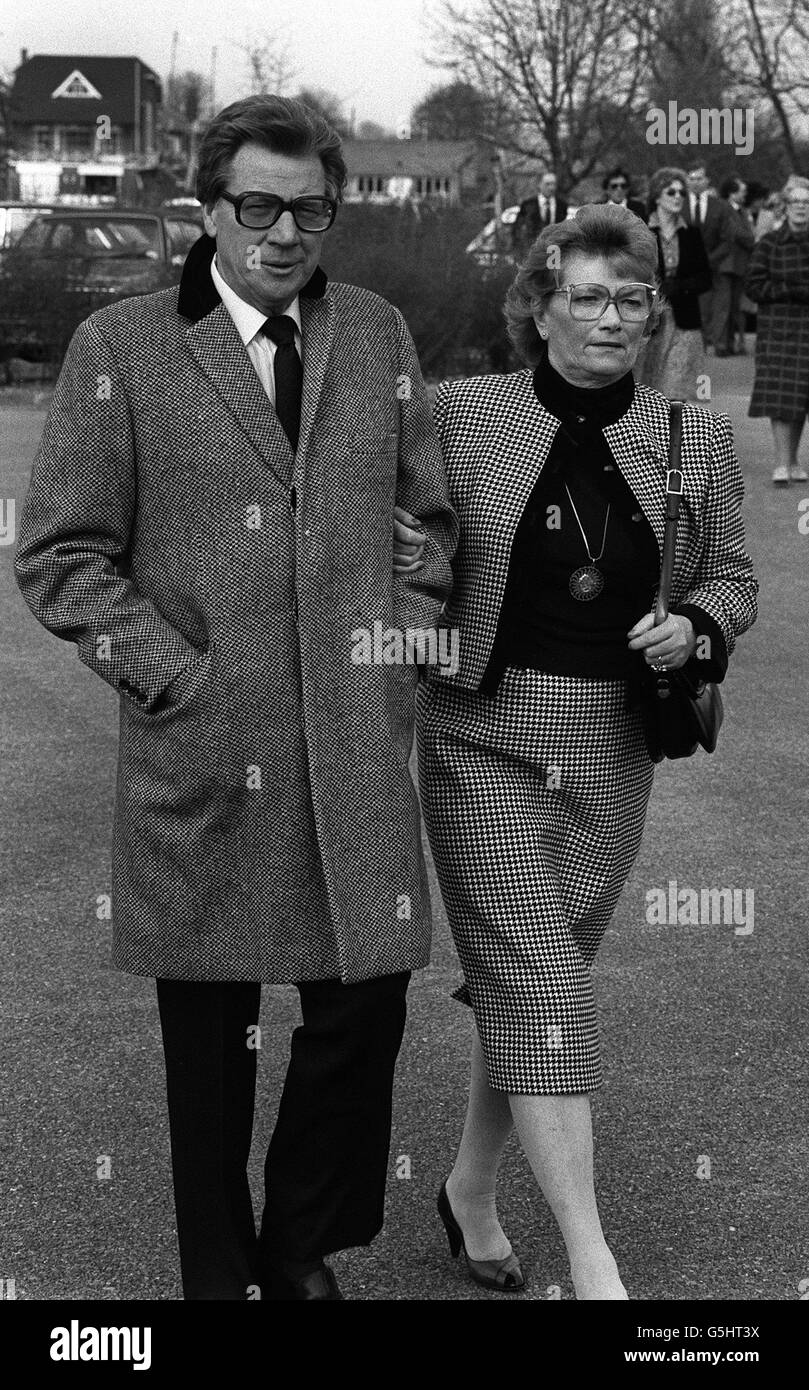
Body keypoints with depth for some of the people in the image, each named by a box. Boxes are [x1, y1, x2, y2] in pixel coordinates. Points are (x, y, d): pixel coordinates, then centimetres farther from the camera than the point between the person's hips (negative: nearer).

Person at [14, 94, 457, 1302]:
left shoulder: (377, 335, 10)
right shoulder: (120, 349, -1)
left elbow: (430, 519, 17)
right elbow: (60, 554, -2)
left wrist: (398, 641, 4)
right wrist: (175, 674, -8)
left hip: (358, 746, 3)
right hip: (200, 750, -2)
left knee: (366, 999, 3)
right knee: (208, 1028, 7)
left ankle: (301, 1246, 27)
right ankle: (219, 1272, 25)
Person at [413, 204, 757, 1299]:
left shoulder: (698, 438, 4)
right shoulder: (464, 414, -3)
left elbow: (730, 578, 13)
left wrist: (694, 630, -7)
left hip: (613, 747, 3)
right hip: (485, 733, -3)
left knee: (532, 981, 13)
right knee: (539, 983, -9)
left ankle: (472, 1189, 34)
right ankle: (593, 1263, -6)